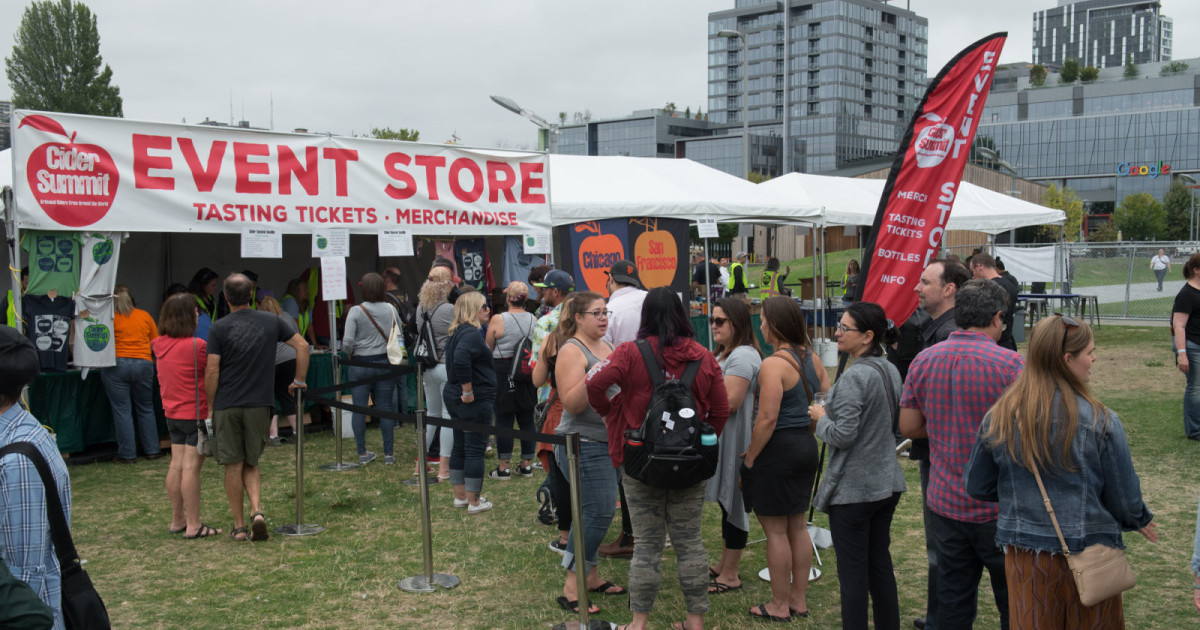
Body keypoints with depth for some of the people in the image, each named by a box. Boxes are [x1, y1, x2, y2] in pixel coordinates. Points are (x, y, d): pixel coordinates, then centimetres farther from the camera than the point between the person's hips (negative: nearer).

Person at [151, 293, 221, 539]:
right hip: (196, 414, -7)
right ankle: (193, 525, -2)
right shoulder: (197, 346, -17)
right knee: (191, 466, -5)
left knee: (176, 465, 12)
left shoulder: (159, 345, 4)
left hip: (172, 414, 7)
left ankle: (177, 520, 21)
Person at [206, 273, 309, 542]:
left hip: (227, 406, -2)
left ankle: (239, 526, 11)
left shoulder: (219, 328, -6)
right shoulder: (271, 321, 3)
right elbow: (302, 345, 6)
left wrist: (210, 406, 2)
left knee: (233, 467, 6)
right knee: (251, 465, 14)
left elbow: (212, 372, -8)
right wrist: (299, 381, 15)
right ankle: (257, 511, -8)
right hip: (259, 405, 2)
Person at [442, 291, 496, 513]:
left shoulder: (458, 332, 13)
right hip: (475, 401, -10)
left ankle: (460, 496, 26)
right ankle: (473, 502, 4)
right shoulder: (472, 333, -18)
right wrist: (468, 391, -26)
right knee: (475, 450, -2)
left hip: (453, 395, 10)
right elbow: (461, 360, -34)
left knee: (460, 447, 16)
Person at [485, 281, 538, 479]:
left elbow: (489, 349, -2)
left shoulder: (498, 320, -11)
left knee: (504, 420, 3)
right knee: (527, 420, 11)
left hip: (504, 375, -4)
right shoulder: (534, 320, 1)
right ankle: (527, 465, 18)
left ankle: (504, 467, 6)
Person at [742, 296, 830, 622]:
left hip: (778, 449, -8)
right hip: (806, 446, 8)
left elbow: (767, 419, -23)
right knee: (798, 526, 16)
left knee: (776, 530, 3)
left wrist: (749, 457, -13)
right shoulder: (812, 358, 5)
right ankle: (799, 599, 26)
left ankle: (779, 605, 13)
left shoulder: (773, 364, -19)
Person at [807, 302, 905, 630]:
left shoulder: (855, 376, -21)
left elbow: (843, 434, -23)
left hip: (853, 489, -9)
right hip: (887, 483, 9)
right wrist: (830, 416, 17)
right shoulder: (890, 370, 7)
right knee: (880, 563, 17)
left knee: (852, 570, 1)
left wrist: (821, 418, -4)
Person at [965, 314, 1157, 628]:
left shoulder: (999, 417, -7)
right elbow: (1125, 498, -7)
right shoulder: (1101, 422, -16)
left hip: (1023, 556, 2)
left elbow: (977, 487, 3)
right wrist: (1140, 521, 15)